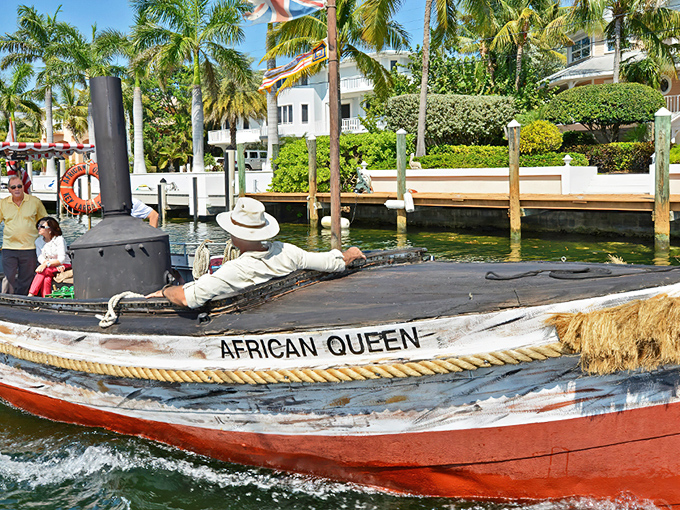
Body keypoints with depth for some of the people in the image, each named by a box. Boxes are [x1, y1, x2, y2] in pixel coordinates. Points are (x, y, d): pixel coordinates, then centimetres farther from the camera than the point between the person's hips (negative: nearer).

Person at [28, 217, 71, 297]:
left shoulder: (59, 239, -10)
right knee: (46, 279, -32)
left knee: (44, 271, -31)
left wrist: (46, 264, -30)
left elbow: (61, 259, -16)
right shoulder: (38, 241, 6)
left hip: (64, 266, -4)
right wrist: (55, 264, -18)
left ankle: (30, 295, -36)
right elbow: (40, 258, -2)